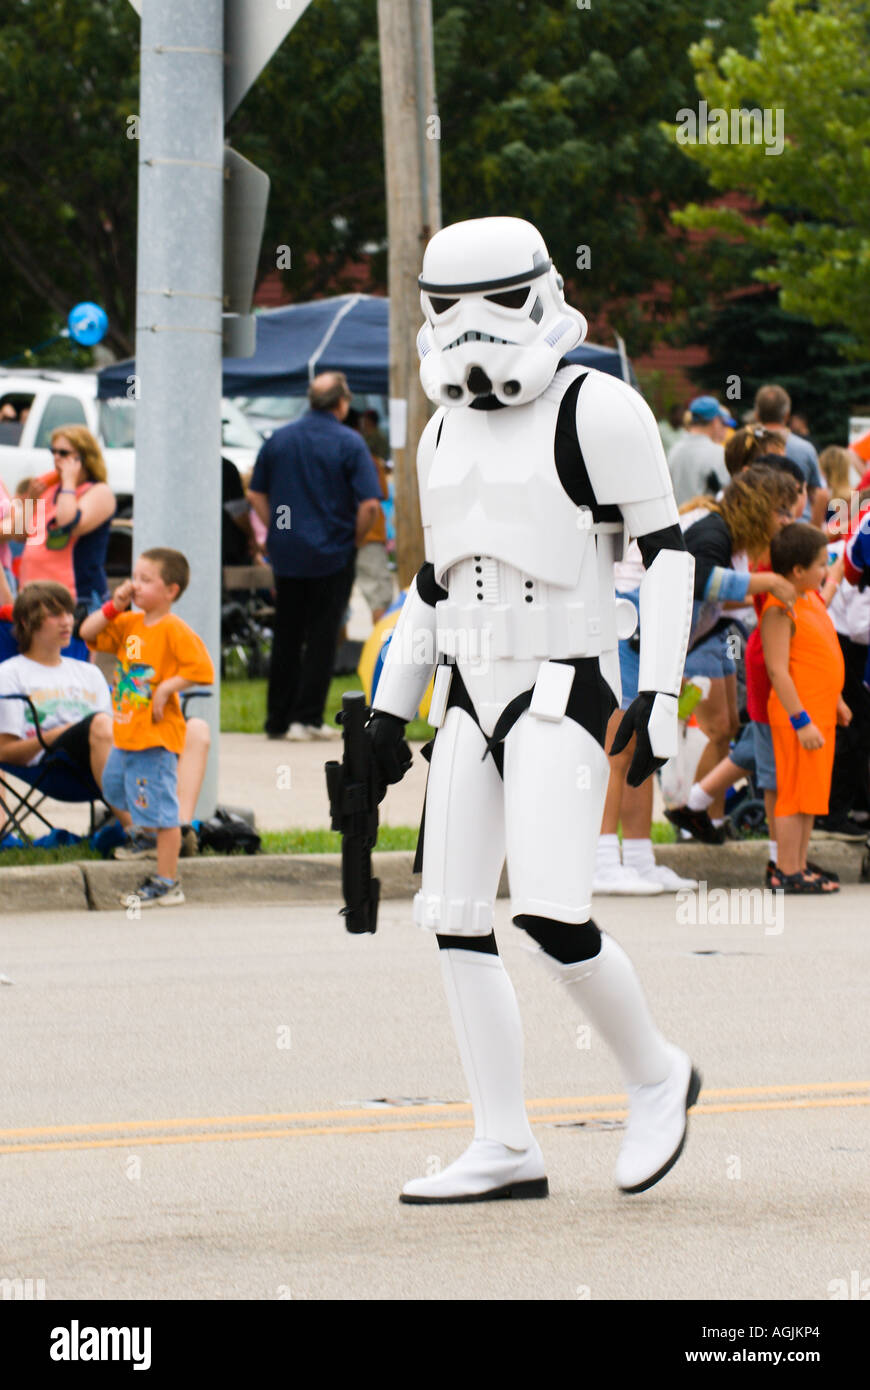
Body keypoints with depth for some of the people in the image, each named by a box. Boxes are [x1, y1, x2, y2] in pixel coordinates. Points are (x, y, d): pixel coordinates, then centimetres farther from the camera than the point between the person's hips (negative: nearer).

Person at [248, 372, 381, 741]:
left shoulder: (278, 439, 5)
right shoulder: (348, 443, -9)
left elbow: (256, 494, 10)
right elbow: (369, 504, -15)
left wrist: (277, 531, 15)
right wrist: (355, 540, -1)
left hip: (286, 555, 4)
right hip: (332, 555, -4)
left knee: (285, 638, 12)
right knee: (321, 638, 2)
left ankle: (278, 719, 15)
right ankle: (307, 718, -2)